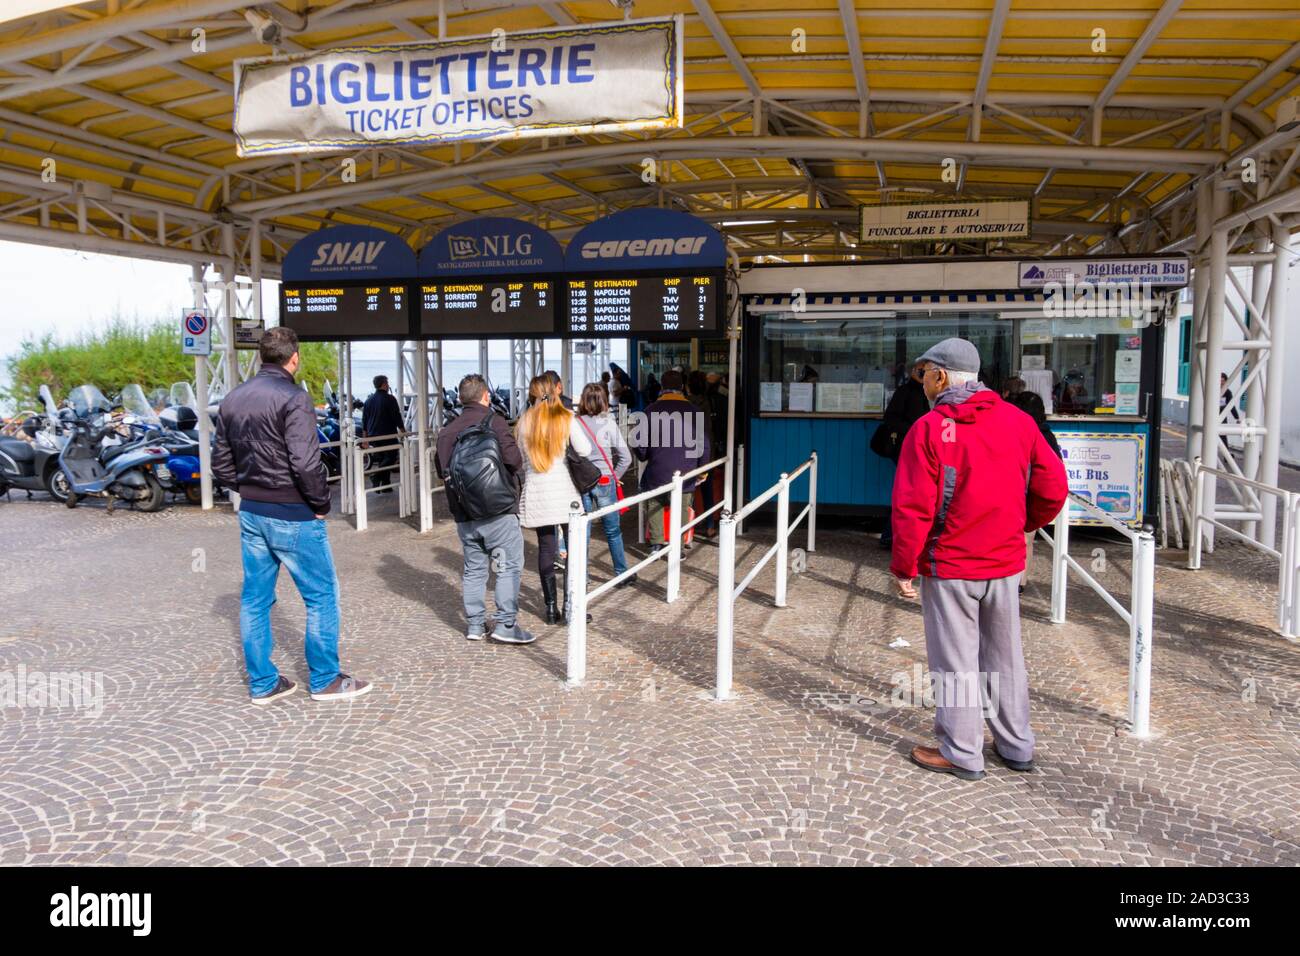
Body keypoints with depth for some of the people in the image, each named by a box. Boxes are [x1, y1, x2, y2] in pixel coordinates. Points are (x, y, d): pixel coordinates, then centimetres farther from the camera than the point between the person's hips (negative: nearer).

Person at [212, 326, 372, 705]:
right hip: (292, 516, -8)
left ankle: (262, 683, 22)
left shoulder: (233, 399, 9)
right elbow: (306, 463, -23)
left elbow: (220, 464, 12)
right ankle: (325, 680, 12)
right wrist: (321, 503, -10)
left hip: (251, 514, 8)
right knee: (322, 596, 5)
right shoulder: (292, 398, -16)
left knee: (255, 598, 12)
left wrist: (249, 491, 14)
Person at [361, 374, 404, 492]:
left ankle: (385, 485, 11)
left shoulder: (369, 400, 12)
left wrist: (365, 438, 20)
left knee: (380, 460, 14)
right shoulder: (389, 399, -8)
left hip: (373, 436, 7)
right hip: (388, 435, -7)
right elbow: (397, 417, -10)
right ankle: (376, 476, -21)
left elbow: (364, 421, 15)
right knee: (390, 457, -2)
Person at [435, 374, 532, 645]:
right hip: (499, 511, -5)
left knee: (473, 569, 14)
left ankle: (475, 624, 19)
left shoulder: (447, 430, 8)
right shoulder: (494, 421, -8)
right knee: (509, 566, 1)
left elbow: (440, 468, 12)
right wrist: (515, 466, 6)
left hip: (464, 514, 6)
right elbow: (515, 460, -14)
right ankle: (506, 624, -2)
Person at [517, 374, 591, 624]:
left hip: (535, 491, 3)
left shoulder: (524, 421, 4)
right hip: (563, 490, -3)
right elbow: (585, 450, -5)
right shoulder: (566, 418, -5)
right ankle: (570, 605, 2)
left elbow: (520, 457, 8)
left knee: (546, 548, 9)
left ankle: (551, 608, 12)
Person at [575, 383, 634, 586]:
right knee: (613, 531, 12)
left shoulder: (575, 423, -7)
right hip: (604, 482, -1)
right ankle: (622, 574, 20)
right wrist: (616, 476, 5)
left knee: (582, 531, 10)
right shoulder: (608, 423, -8)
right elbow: (625, 456, -9)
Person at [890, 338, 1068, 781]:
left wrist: (903, 567, -8)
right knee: (1005, 657, 18)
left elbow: (912, 507, -16)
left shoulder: (930, 428, -14)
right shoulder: (1018, 420, 2)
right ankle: (1016, 745, 30)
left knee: (955, 661, 6)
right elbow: (1053, 487, 4)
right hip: (1006, 562, 5)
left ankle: (961, 753, 16)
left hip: (949, 565, -5)